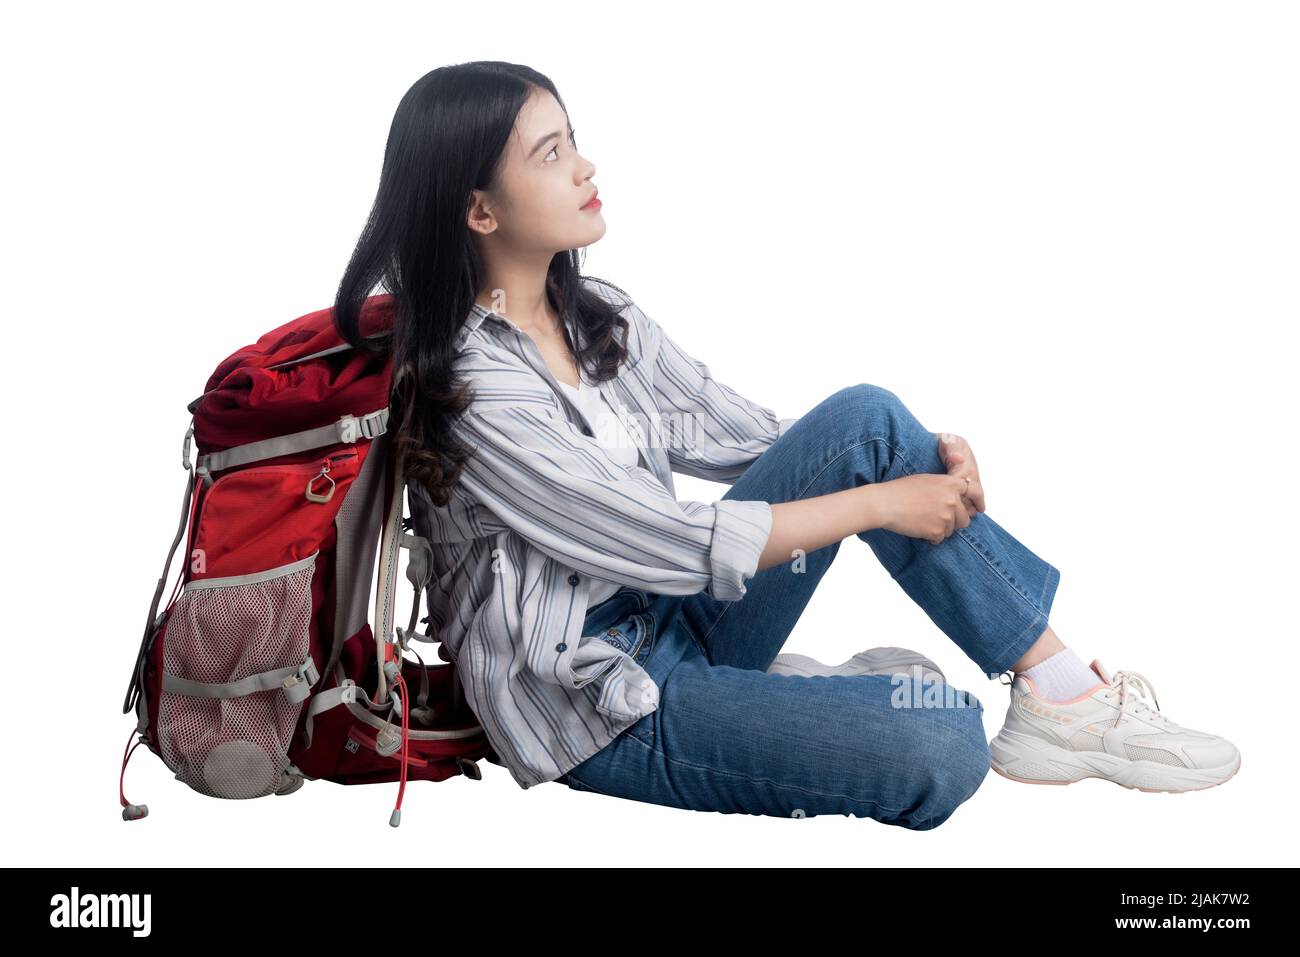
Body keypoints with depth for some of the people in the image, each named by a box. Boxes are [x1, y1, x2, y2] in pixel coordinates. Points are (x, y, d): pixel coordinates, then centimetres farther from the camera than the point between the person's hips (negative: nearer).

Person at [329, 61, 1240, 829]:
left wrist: (917, 455, -8)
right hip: (599, 708, -8)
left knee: (863, 417, -12)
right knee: (943, 751, -26)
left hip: (677, 615, 8)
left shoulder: (596, 313, 5)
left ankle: (1063, 693, -6)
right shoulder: (473, 389, -21)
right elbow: (673, 543, -22)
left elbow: (735, 434, 6)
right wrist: (876, 503, -15)